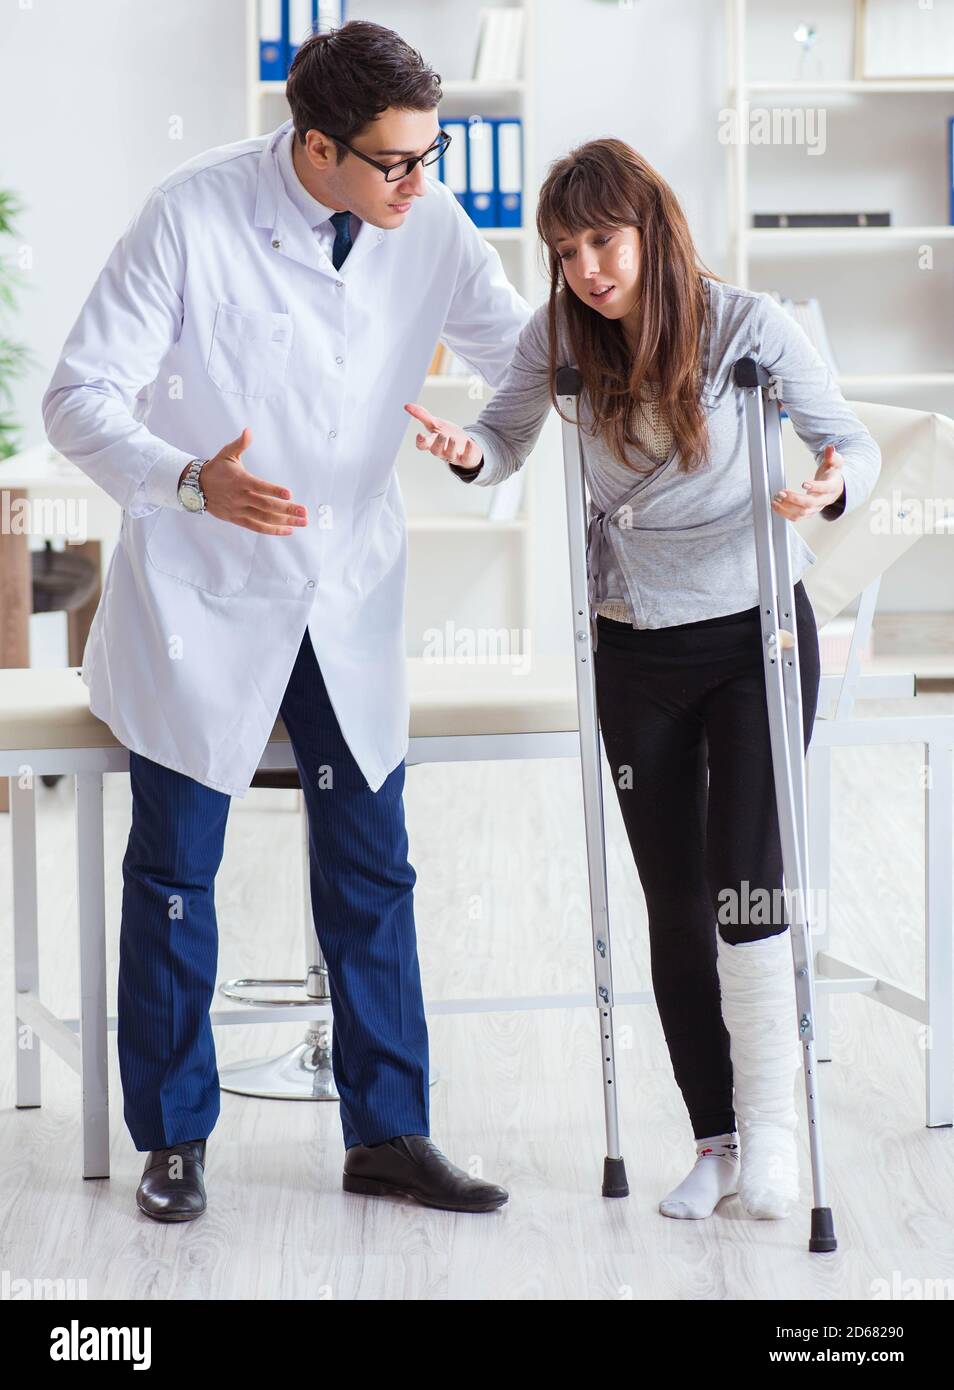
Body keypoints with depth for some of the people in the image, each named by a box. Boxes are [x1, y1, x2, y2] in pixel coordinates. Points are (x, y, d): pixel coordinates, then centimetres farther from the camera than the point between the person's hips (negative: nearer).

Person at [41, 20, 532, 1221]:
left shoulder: (428, 225, -7)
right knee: (176, 874, 8)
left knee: (372, 875, 7)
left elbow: (529, 353, 8)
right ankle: (174, 1139, 23)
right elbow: (80, 398, -20)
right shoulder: (193, 217, -19)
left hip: (349, 605, 4)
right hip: (202, 595, -3)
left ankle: (386, 1135, 19)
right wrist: (192, 482, -38)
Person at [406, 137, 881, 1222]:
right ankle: (715, 1139, 17)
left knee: (745, 875, -11)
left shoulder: (747, 325, -14)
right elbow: (508, 442, 6)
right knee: (675, 901, 6)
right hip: (636, 652, 3)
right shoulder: (558, 338, -6)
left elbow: (852, 444, -9)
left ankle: (770, 1126, 5)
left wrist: (830, 487, -32)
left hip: (757, 633, -3)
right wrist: (467, 450, -18)